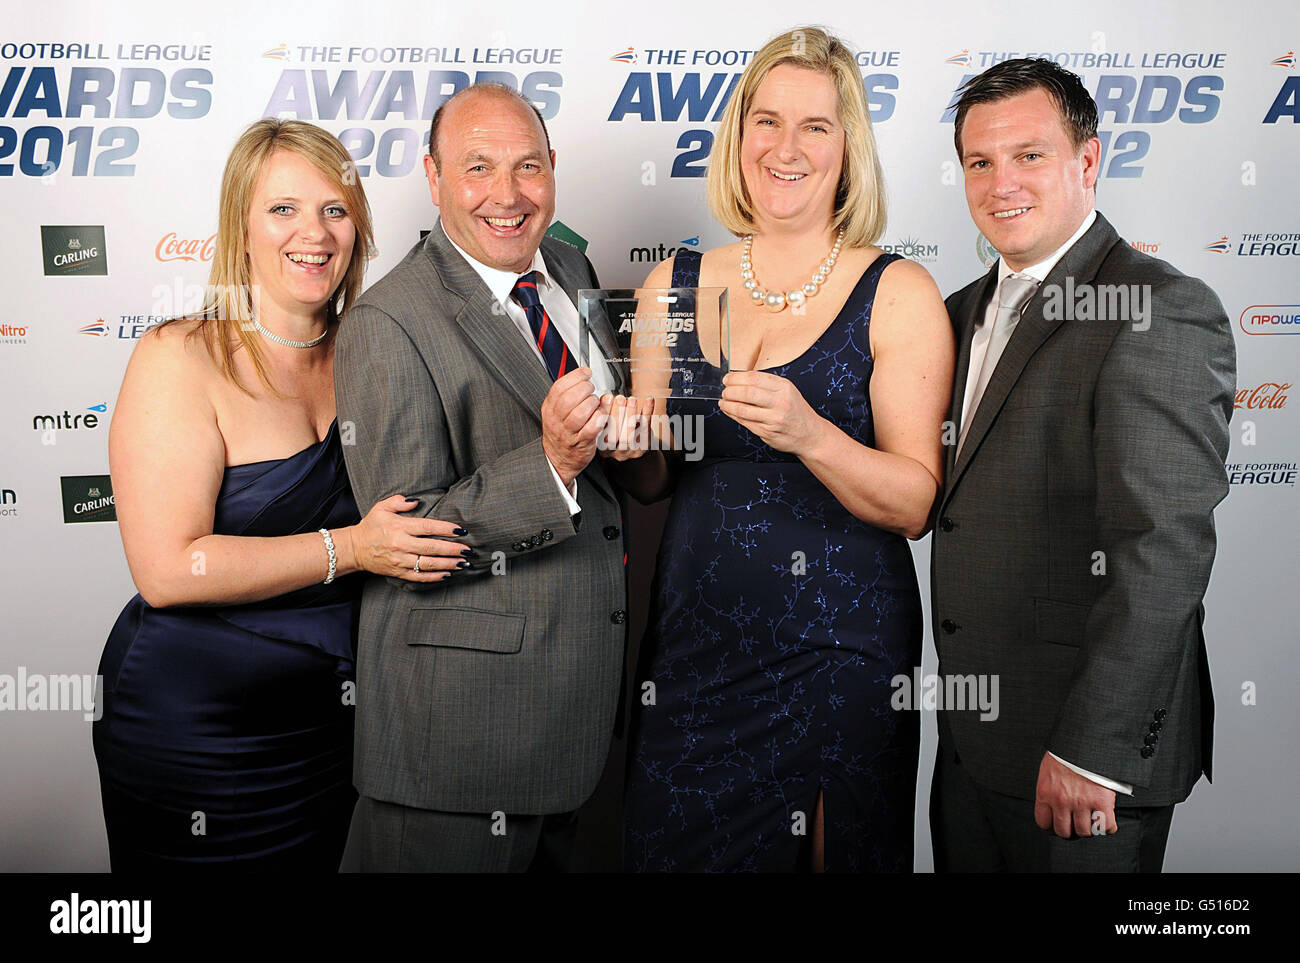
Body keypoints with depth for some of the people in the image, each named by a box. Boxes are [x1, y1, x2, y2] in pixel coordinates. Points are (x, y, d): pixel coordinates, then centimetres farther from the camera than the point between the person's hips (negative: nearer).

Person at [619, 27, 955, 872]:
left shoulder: (899, 294, -5)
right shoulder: (674, 285, 5)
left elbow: (917, 504, -11)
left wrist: (808, 433, -26)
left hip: (842, 653, -2)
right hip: (693, 642, 3)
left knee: (840, 851, 11)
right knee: (674, 849, 13)